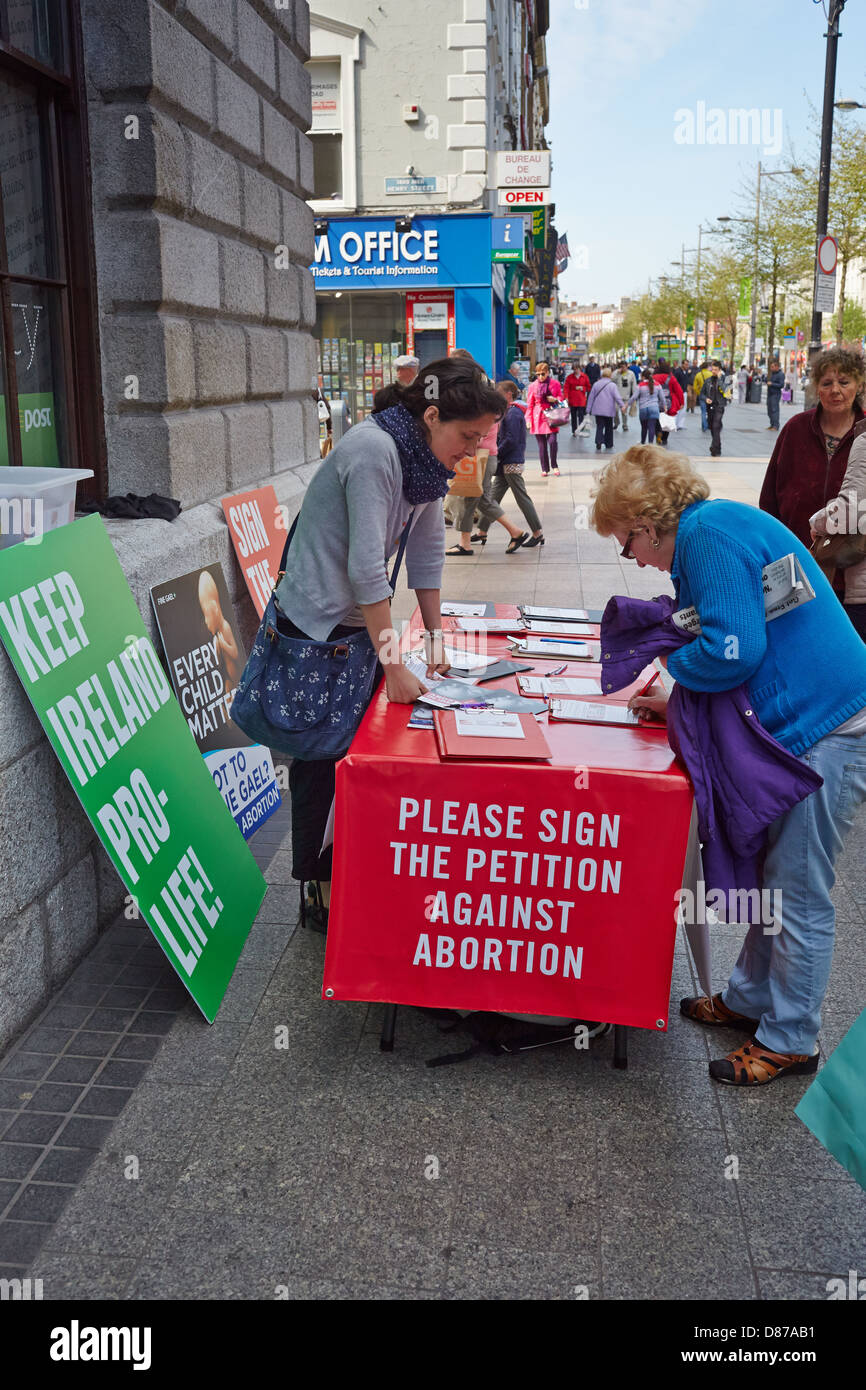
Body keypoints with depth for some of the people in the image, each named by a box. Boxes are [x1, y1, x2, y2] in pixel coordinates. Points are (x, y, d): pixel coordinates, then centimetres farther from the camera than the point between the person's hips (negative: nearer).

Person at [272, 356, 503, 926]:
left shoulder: (428, 456, 2)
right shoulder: (374, 451, -25)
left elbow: (427, 551, 8)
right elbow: (367, 567, -28)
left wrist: (435, 637, 7)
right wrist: (394, 665, -27)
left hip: (360, 620, 8)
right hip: (316, 625, -8)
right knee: (323, 756, 1)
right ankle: (317, 886, 15)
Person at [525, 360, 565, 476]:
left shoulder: (555, 384, 3)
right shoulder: (533, 386, 3)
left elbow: (561, 399, 12)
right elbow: (529, 404, 6)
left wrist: (555, 400, -11)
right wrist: (528, 420, -1)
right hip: (538, 417, 1)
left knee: (553, 441, -15)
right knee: (542, 444, 2)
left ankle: (554, 466, 4)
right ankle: (545, 469, 13)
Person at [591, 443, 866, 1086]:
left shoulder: (709, 533, -16)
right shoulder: (718, 528, 16)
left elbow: (732, 651, -25)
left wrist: (676, 663, -5)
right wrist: (680, 703, 14)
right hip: (803, 722, 11)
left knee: (798, 894, 2)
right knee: (772, 877, 21)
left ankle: (790, 1040, 18)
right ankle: (752, 997, 37)